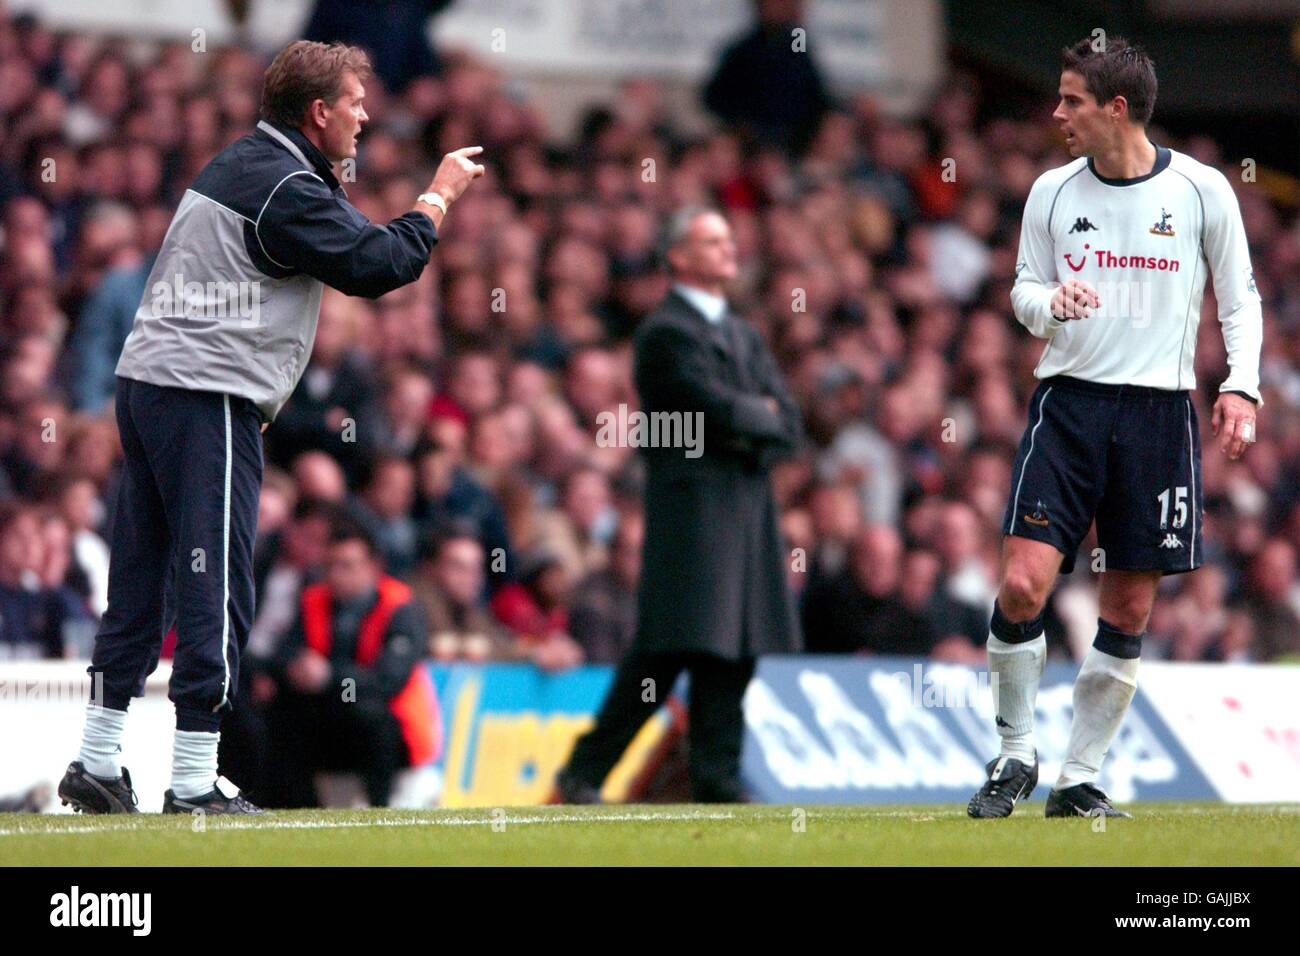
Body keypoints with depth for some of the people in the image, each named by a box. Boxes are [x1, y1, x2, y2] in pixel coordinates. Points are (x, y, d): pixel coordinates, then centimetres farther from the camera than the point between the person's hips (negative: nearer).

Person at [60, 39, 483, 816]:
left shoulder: (233, 168, 19)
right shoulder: (287, 190, -12)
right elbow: (379, 266, -15)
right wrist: (440, 197, -3)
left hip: (146, 384, 10)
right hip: (209, 401, -10)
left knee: (139, 578, 12)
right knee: (217, 589, -6)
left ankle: (98, 765, 15)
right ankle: (194, 782, -5)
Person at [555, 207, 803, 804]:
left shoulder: (744, 337, 22)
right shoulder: (665, 333, -5)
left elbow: (788, 428, 15)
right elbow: (717, 408, -17)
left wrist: (747, 434, -4)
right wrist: (762, 414, 1)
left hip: (747, 507, 8)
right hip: (691, 506, -8)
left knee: (732, 654, 3)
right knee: (668, 652, -12)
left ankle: (717, 778, 4)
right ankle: (585, 771, -5)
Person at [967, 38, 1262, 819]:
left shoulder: (1201, 190, 0)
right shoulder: (1053, 192, 5)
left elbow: (1240, 297, 9)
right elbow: (1025, 288, 14)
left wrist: (1242, 387, -4)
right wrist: (1048, 301, -10)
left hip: (1160, 409, -1)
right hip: (1069, 401, 1)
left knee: (1130, 610, 1)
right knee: (1024, 581, -13)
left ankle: (1081, 778, 12)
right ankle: (1016, 755, 3)